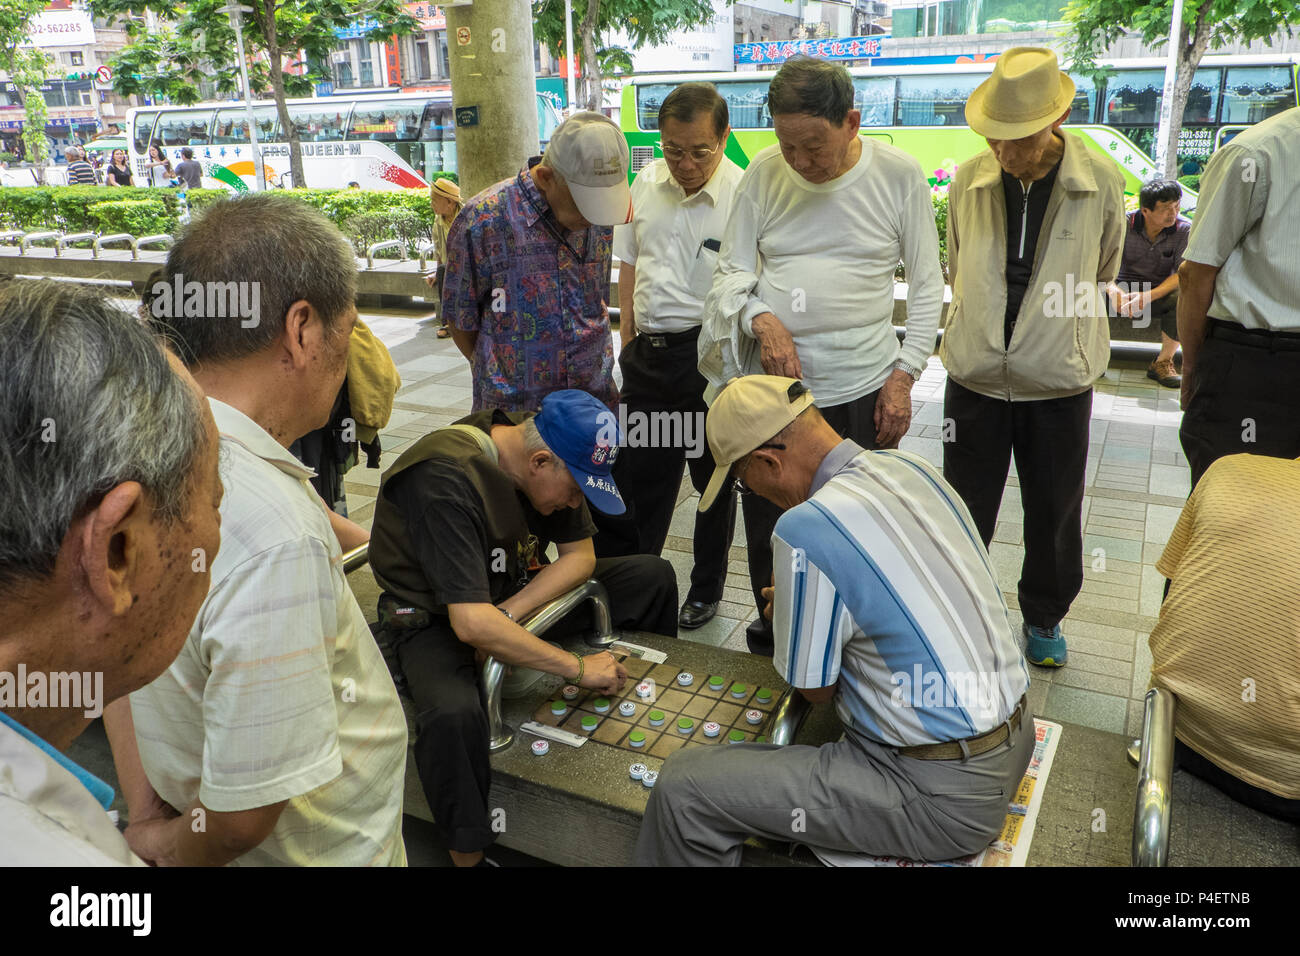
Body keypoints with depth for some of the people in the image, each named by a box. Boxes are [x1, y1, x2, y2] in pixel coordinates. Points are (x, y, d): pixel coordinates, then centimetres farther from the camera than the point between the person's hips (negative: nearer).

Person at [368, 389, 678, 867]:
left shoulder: (554, 455, -11)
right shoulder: (446, 480, -34)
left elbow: (580, 554, -4)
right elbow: (471, 622, -39)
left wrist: (509, 612, -20)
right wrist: (578, 668, -32)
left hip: (517, 591, 7)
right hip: (435, 616, -7)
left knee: (653, 576, -1)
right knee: (453, 716, -40)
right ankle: (467, 854, -16)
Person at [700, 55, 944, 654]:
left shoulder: (898, 175, -3)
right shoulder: (763, 174, 0)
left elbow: (927, 285, 3)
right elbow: (730, 272, 4)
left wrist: (904, 374, -4)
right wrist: (761, 319, -17)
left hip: (865, 390, -1)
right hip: (772, 384, 2)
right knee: (768, 531, 13)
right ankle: (772, 644, 36)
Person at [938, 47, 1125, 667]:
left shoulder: (1101, 185, -8)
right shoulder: (969, 182, -4)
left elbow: (1102, 277, 11)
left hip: (1059, 384, 0)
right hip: (975, 377, 1)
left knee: (1055, 512, 14)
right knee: (964, 507, 11)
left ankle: (1044, 617, 37)